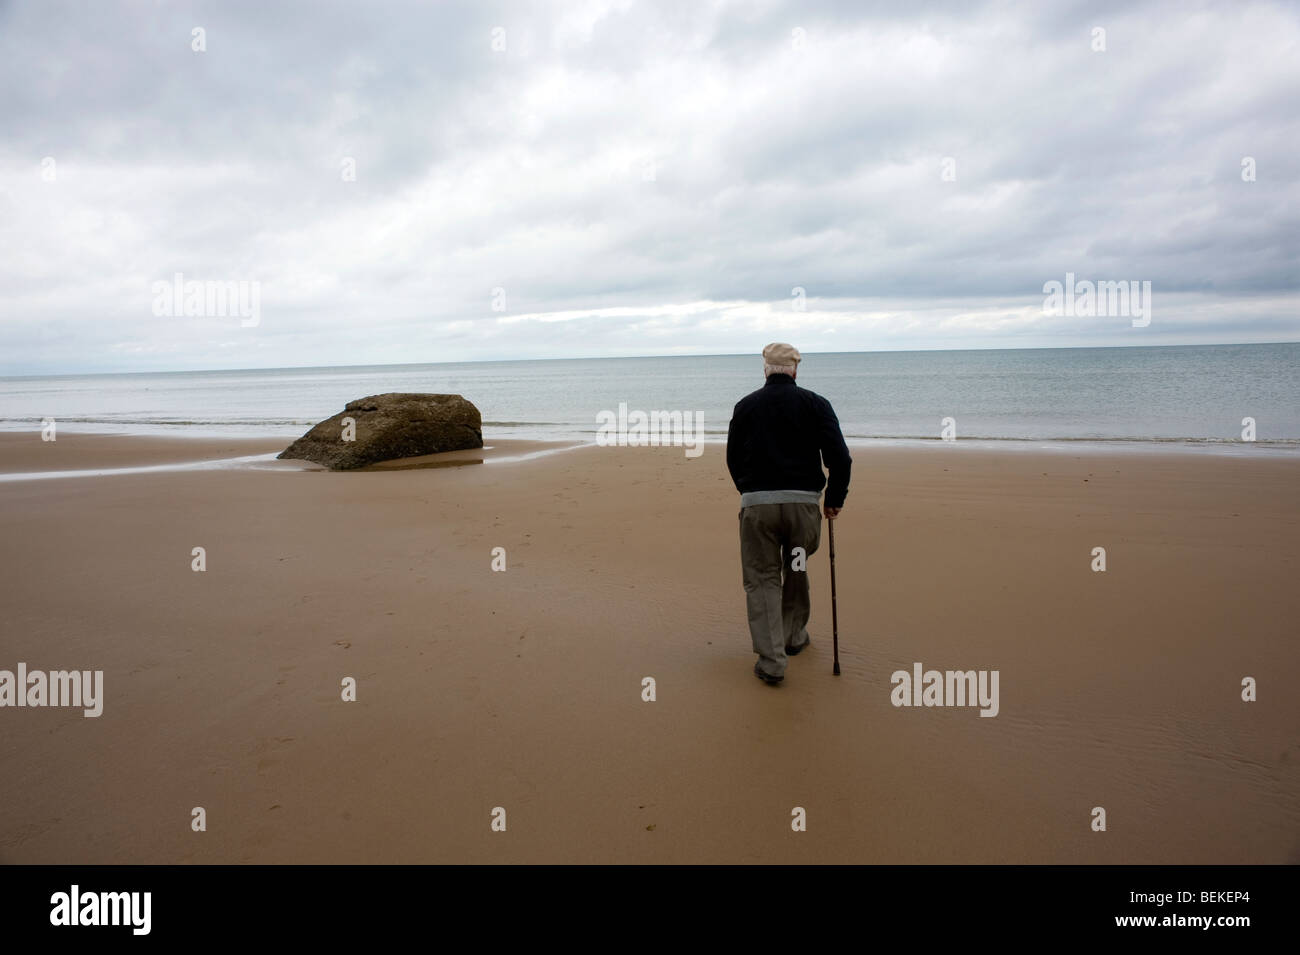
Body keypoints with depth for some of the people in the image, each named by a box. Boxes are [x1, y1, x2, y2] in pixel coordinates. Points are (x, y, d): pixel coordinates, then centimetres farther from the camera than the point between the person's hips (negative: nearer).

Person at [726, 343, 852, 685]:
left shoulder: (745, 405, 7)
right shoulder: (814, 403, 3)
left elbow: (733, 458, 12)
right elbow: (839, 456, -5)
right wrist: (835, 500, 7)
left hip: (756, 503, 0)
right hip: (803, 502, 1)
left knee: (761, 580, 6)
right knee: (797, 572, 22)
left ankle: (771, 661, 1)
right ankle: (794, 636, 39)